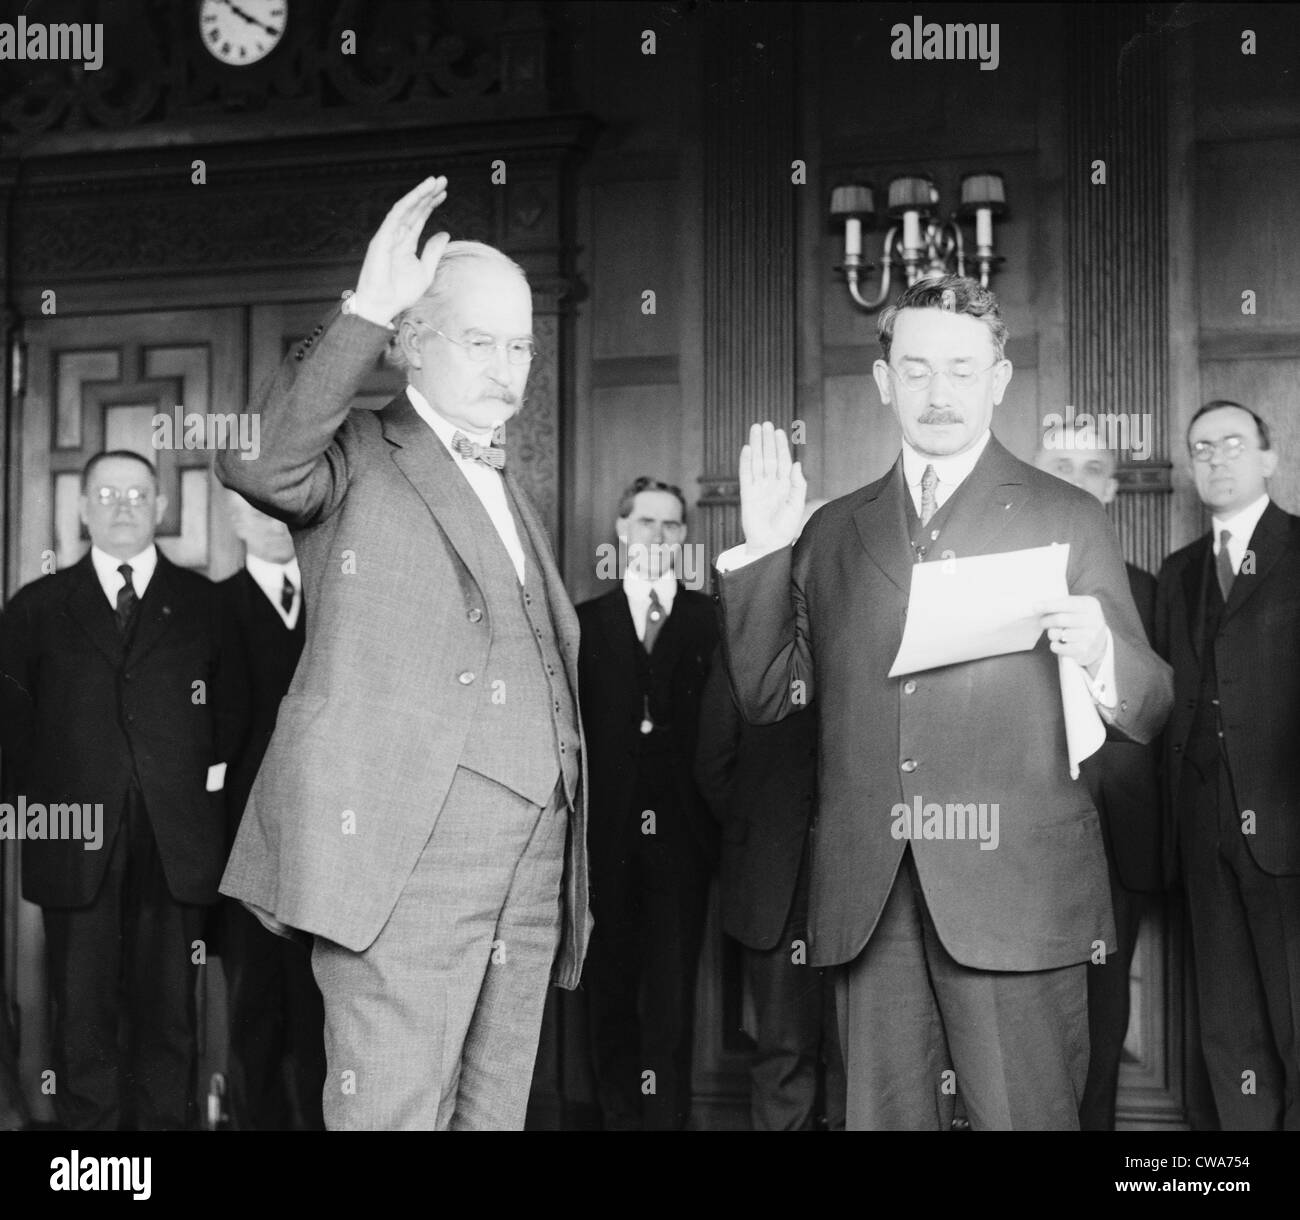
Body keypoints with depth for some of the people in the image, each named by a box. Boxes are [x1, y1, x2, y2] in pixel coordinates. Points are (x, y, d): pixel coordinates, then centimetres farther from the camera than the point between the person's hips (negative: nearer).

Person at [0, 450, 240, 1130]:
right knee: (82, 1017, 1)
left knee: (168, 1015, 3)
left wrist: (214, 769, 4)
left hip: (176, 839, 0)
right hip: (77, 840, 0)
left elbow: (229, 707, 15)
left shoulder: (200, 602, 12)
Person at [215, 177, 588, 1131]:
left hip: (533, 851, 7)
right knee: (393, 1112, -7)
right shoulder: (357, 458, 3)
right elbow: (256, 463, -21)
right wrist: (366, 313, -24)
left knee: (495, 1111, 9)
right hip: (406, 845, -7)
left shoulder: (510, 489, 23)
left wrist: (568, 852, 16)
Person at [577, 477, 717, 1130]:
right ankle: (619, 1111, 17)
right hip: (609, 832, 1)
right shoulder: (586, 620, 9)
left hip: (680, 833, -1)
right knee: (611, 982, 7)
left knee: (672, 990, 0)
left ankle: (666, 1112, 6)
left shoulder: (707, 616, 7)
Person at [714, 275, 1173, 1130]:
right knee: (884, 1114, 8)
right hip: (867, 897, 3)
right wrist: (763, 551, 0)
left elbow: (1150, 716, 3)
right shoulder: (835, 531, 14)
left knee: (1025, 1117, -3)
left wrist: (1100, 654, -19)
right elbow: (766, 697, 9)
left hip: (1016, 891, -3)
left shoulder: (1068, 520, 5)